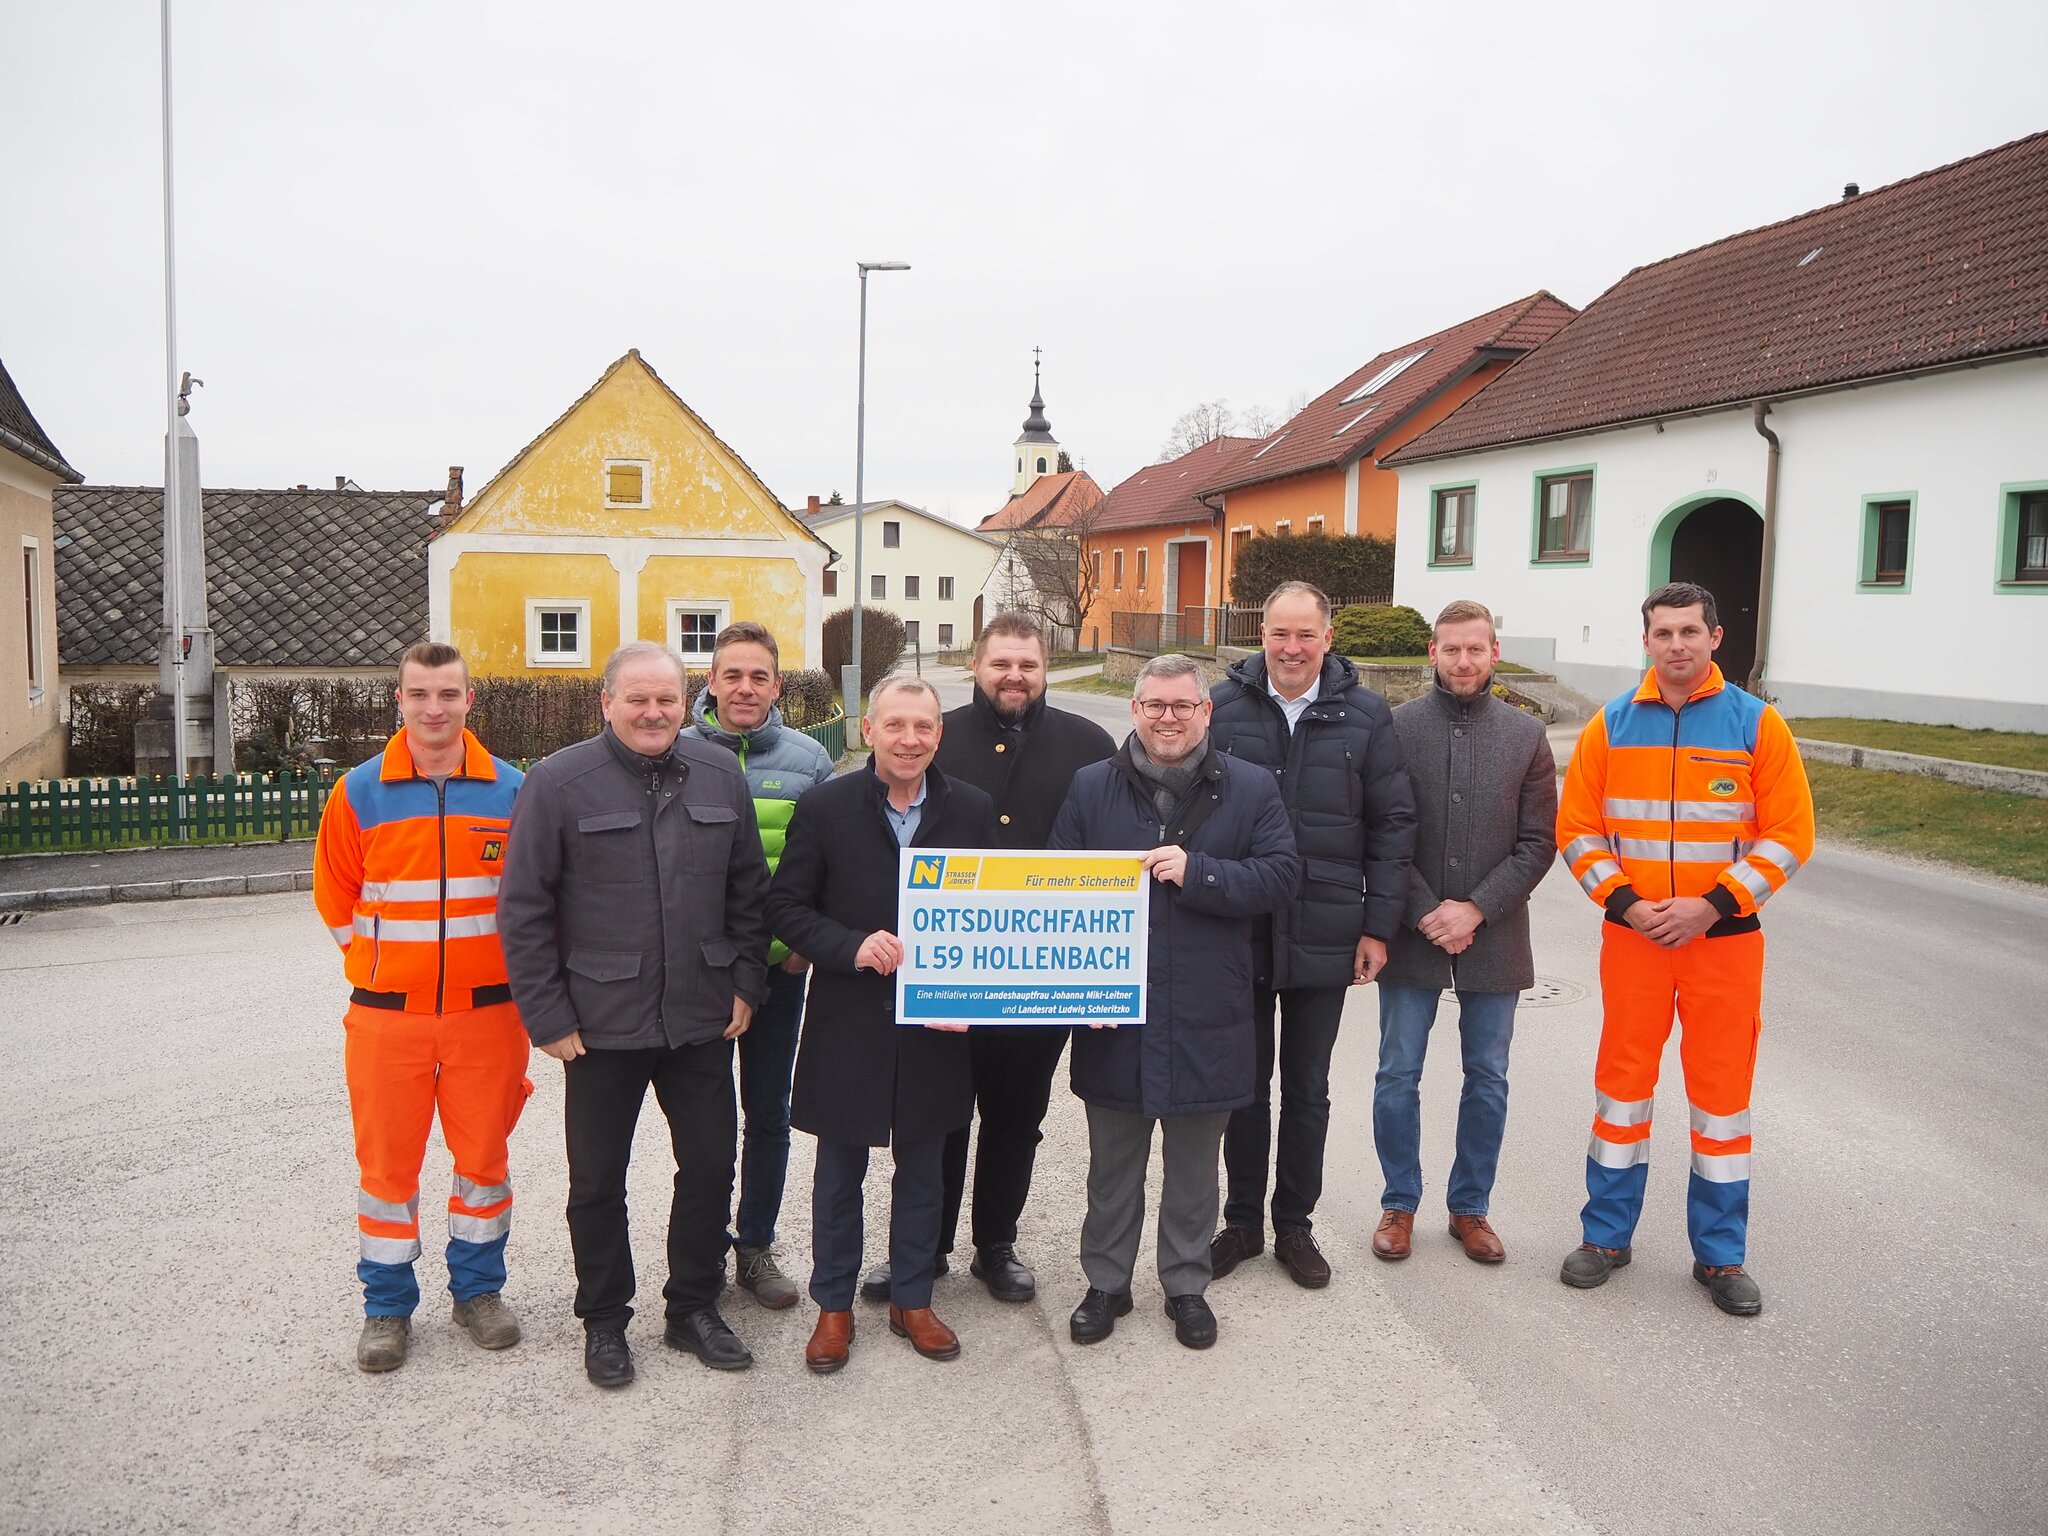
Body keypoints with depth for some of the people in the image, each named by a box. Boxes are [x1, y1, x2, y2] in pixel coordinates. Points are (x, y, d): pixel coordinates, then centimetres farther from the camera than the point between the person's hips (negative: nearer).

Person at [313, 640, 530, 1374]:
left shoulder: (511, 790, -1)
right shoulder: (358, 792, -2)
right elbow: (335, 895, 8)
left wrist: (518, 976, 5)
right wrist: (373, 963, 6)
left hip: (486, 1010, 1)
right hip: (387, 1013, 0)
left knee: (484, 1155, 11)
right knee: (387, 1163, 8)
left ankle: (479, 1289, 29)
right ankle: (387, 1307, 24)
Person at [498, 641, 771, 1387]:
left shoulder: (721, 774, 3)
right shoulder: (559, 781, -8)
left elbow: (749, 891, 10)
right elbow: (523, 910, -6)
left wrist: (745, 984, 5)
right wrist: (548, 1016, -8)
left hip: (702, 1018, 3)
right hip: (601, 1024, -3)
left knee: (711, 1166, 12)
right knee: (598, 1180, 11)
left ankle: (694, 1309, 31)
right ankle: (603, 1320, 30)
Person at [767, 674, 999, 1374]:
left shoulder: (973, 811, -1)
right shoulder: (823, 808, -6)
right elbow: (785, 907, -5)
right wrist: (852, 947, -20)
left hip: (937, 1026, 2)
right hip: (847, 1026, -1)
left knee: (922, 1169, 16)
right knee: (839, 1171, 13)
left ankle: (912, 1301, 33)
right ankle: (834, 1306, 30)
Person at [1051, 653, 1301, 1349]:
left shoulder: (1250, 788, -1)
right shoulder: (1092, 788, 1)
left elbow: (1281, 875, -8)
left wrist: (1197, 873, -21)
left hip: (1206, 1022, 0)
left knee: (1193, 1165, 16)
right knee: (1112, 1164, 15)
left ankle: (1186, 1285, 34)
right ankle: (1106, 1283, 33)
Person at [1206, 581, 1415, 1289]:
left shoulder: (1365, 715, -2)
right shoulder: (1225, 705, -4)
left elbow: (1392, 825, 1)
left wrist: (1378, 926, -2)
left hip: (1325, 937, 0)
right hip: (1237, 932, 0)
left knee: (1307, 1090, 14)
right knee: (1245, 1084, 13)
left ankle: (1294, 1225, 30)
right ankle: (1242, 1221, 29)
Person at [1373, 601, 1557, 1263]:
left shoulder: (1526, 735, 2)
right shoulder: (1395, 727, -3)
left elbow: (1538, 841, 0)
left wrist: (1476, 909, -11)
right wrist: (1425, 912, -12)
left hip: (1493, 937, 2)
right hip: (1411, 935, -1)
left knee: (1488, 1079, 11)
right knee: (1398, 1075, 7)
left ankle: (1470, 1206, 27)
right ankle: (1400, 1203, 24)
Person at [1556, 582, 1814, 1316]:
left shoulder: (1756, 724, -4)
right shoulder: (1611, 726, 0)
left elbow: (1790, 835, -4)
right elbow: (1577, 829, 3)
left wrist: (1713, 904, -13)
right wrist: (1624, 902, -11)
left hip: (1725, 938, -1)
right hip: (1632, 936, 1)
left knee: (1722, 1091, 6)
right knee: (1622, 1082, 9)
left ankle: (1720, 1255, 21)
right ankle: (1606, 1235, 23)